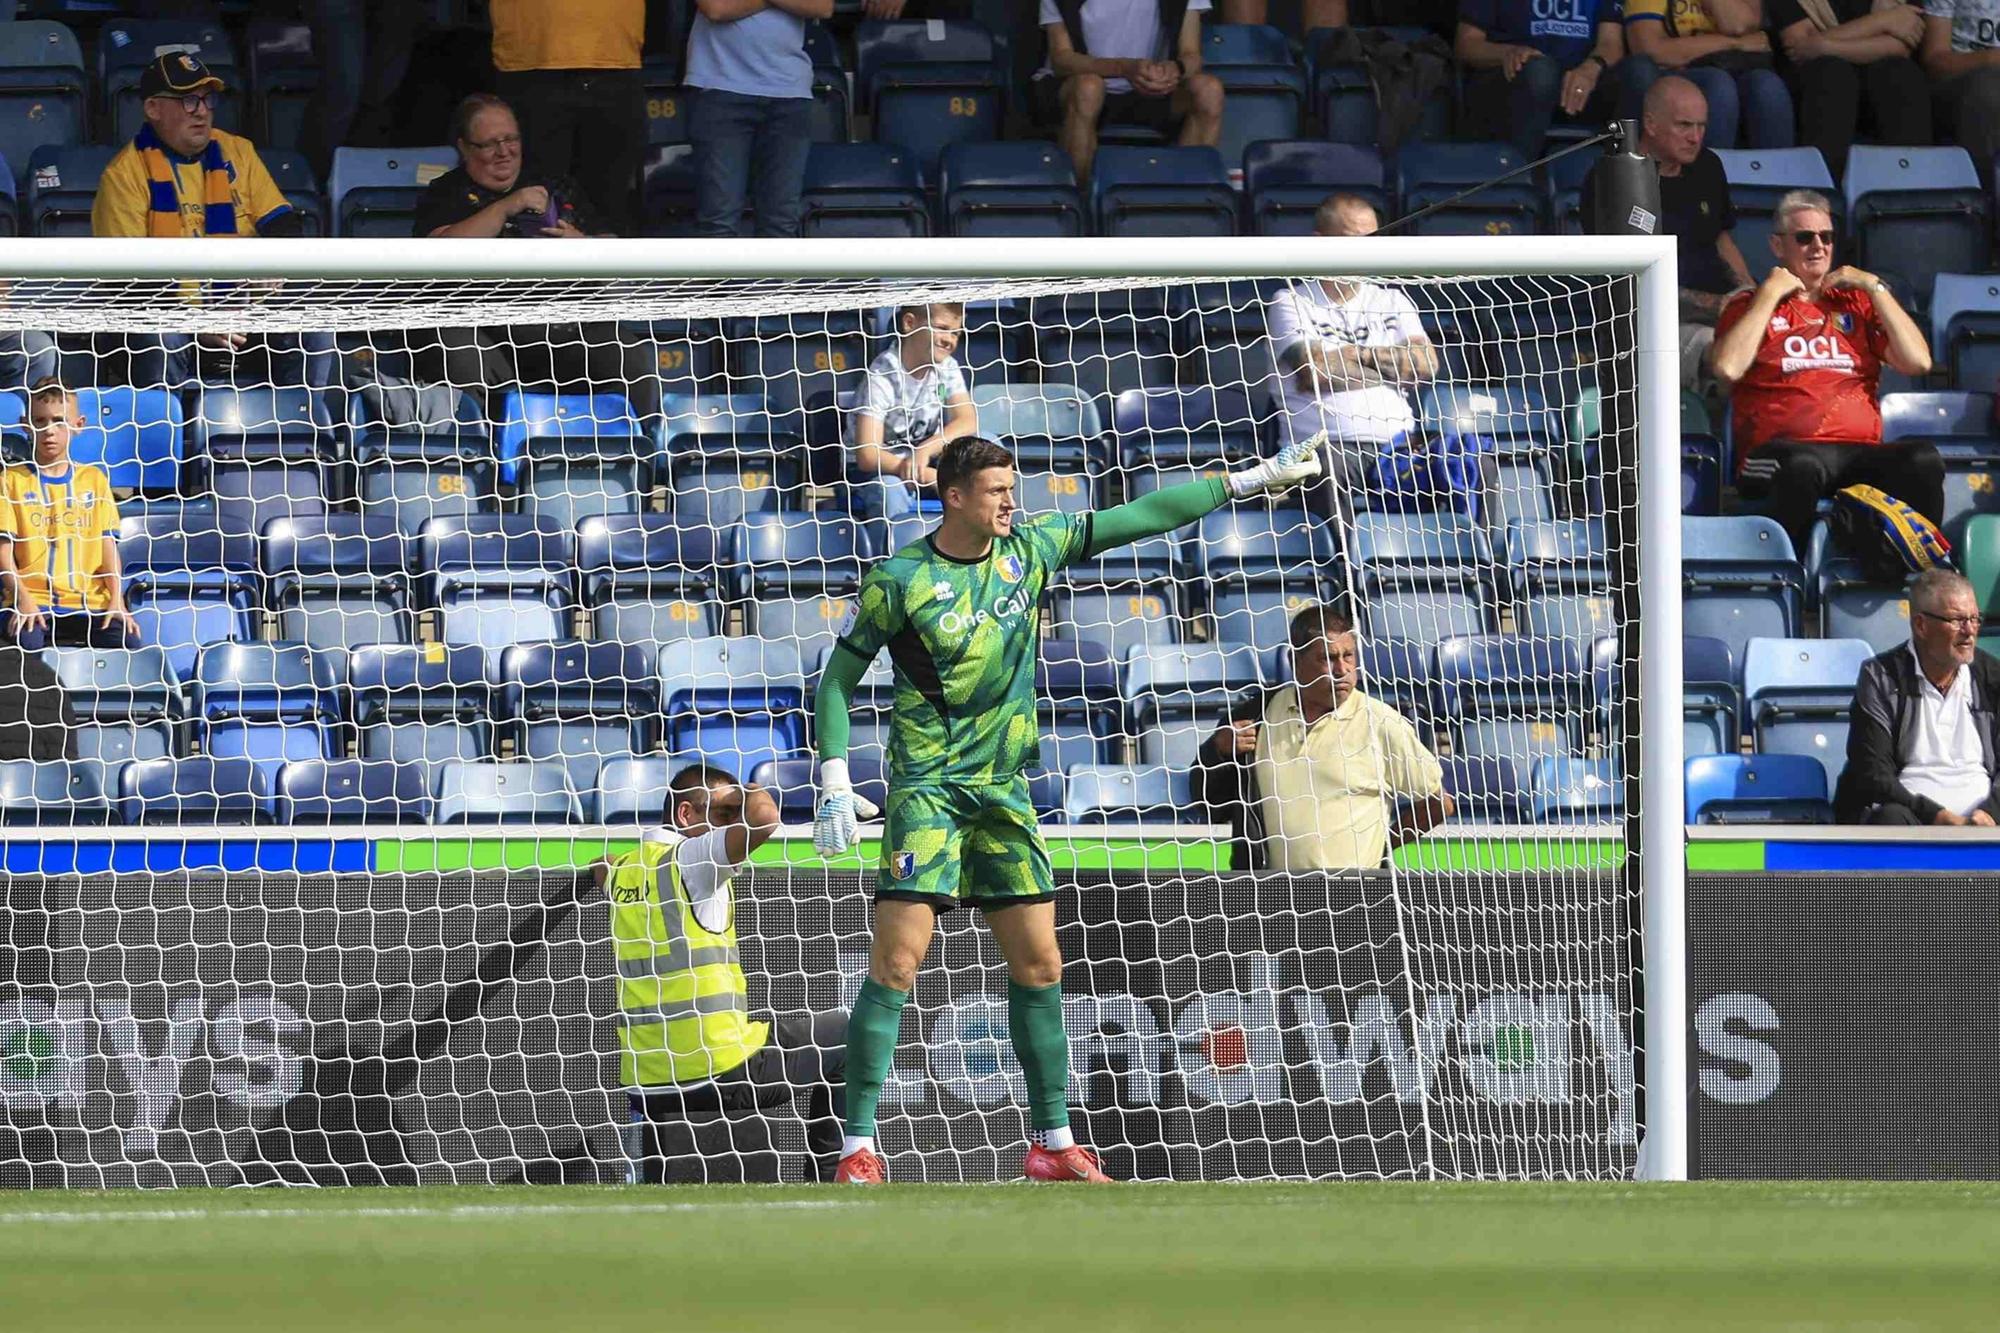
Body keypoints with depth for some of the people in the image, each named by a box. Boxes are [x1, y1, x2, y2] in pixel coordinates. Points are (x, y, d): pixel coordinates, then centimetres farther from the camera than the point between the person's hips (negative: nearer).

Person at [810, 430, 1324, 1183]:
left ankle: (1054, 1144, 15)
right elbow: (838, 679, -1)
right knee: (896, 964, -13)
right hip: (927, 789, -5)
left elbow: (1140, 518, 9)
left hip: (1005, 790, 5)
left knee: (1039, 966, 5)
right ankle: (858, 1149, -11)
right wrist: (834, 787, -9)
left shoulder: (1029, 550, 4)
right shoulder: (898, 581, -9)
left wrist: (1250, 481, 9)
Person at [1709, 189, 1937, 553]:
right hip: (1783, 450, -3)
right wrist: (1770, 295, 4)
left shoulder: (1855, 302, 26)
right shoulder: (1750, 306, 19)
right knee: (1802, 467, -41)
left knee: (1923, 460, -31)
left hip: (1862, 450, 3)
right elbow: (1727, 368, -3)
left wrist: (1874, 288, 13)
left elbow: (1918, 361, 13)